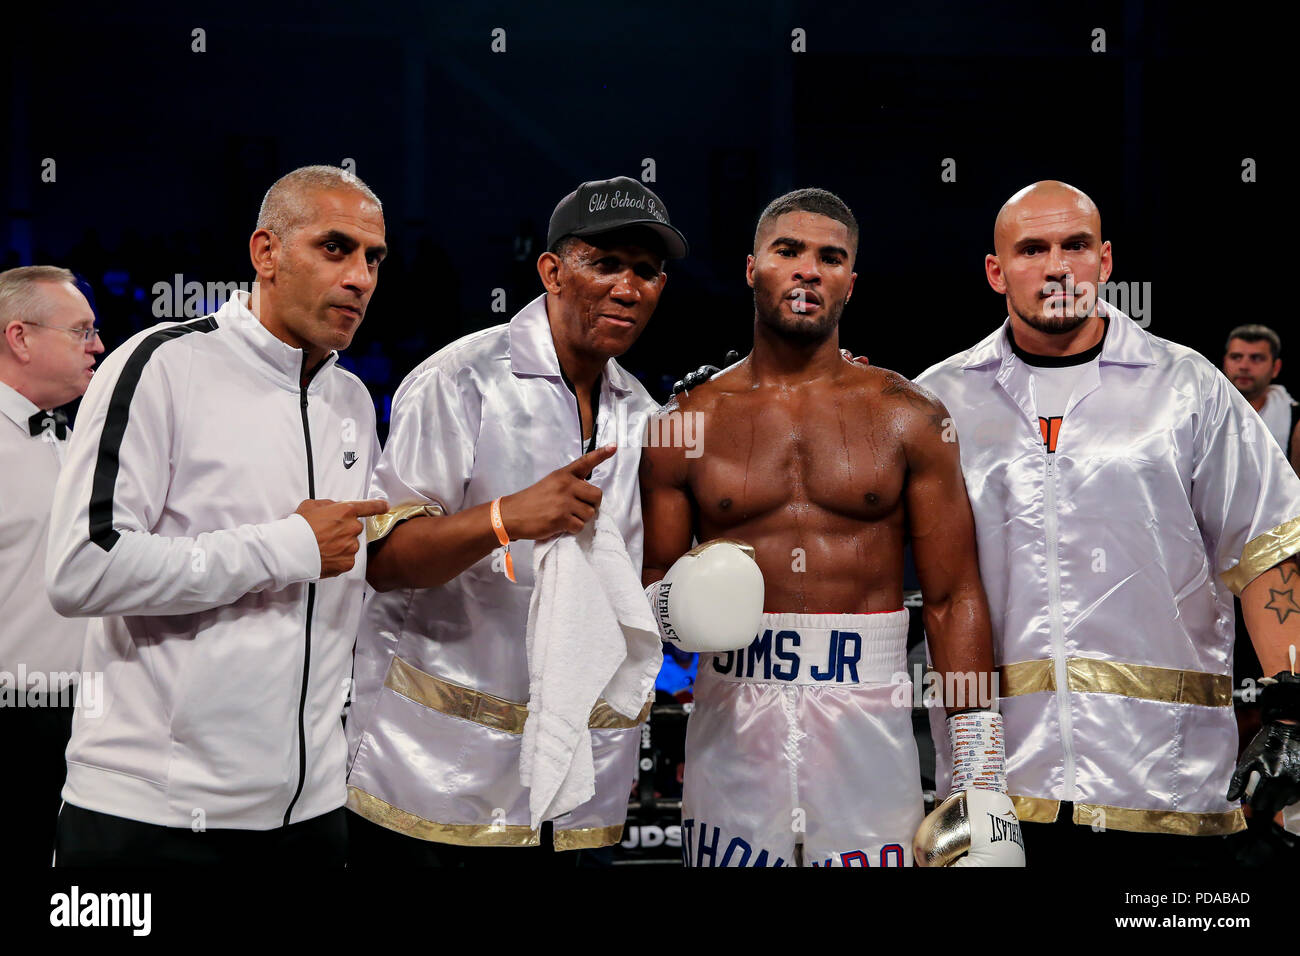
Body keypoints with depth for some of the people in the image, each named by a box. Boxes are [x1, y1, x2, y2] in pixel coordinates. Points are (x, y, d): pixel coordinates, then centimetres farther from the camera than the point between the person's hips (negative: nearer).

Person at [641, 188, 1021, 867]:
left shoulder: (908, 418, 4)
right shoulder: (687, 423, 5)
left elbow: (954, 597, 2)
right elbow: (649, 580, 12)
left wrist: (980, 767, -3)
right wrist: (666, 607, -12)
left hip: (869, 730, 0)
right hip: (730, 732, 1)